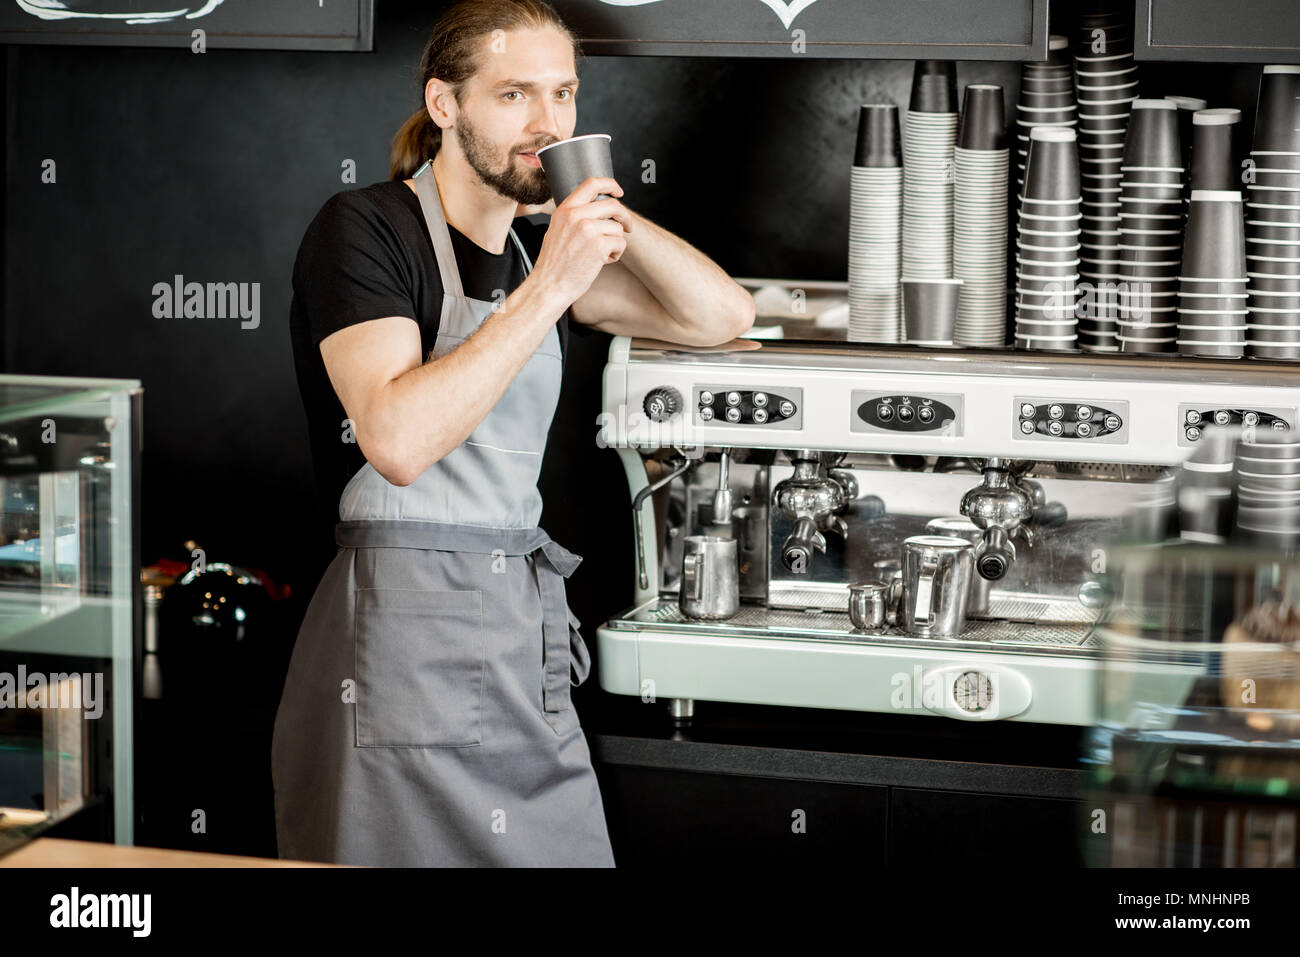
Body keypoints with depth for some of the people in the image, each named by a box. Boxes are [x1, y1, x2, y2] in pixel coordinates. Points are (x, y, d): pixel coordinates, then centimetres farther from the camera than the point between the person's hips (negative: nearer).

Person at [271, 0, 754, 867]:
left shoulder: (534, 249, 14)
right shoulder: (362, 229, -8)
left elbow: (723, 316, 13)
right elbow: (398, 441, -23)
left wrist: (605, 212, -1)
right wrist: (550, 288, -22)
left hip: (526, 633, 7)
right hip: (402, 633, -7)